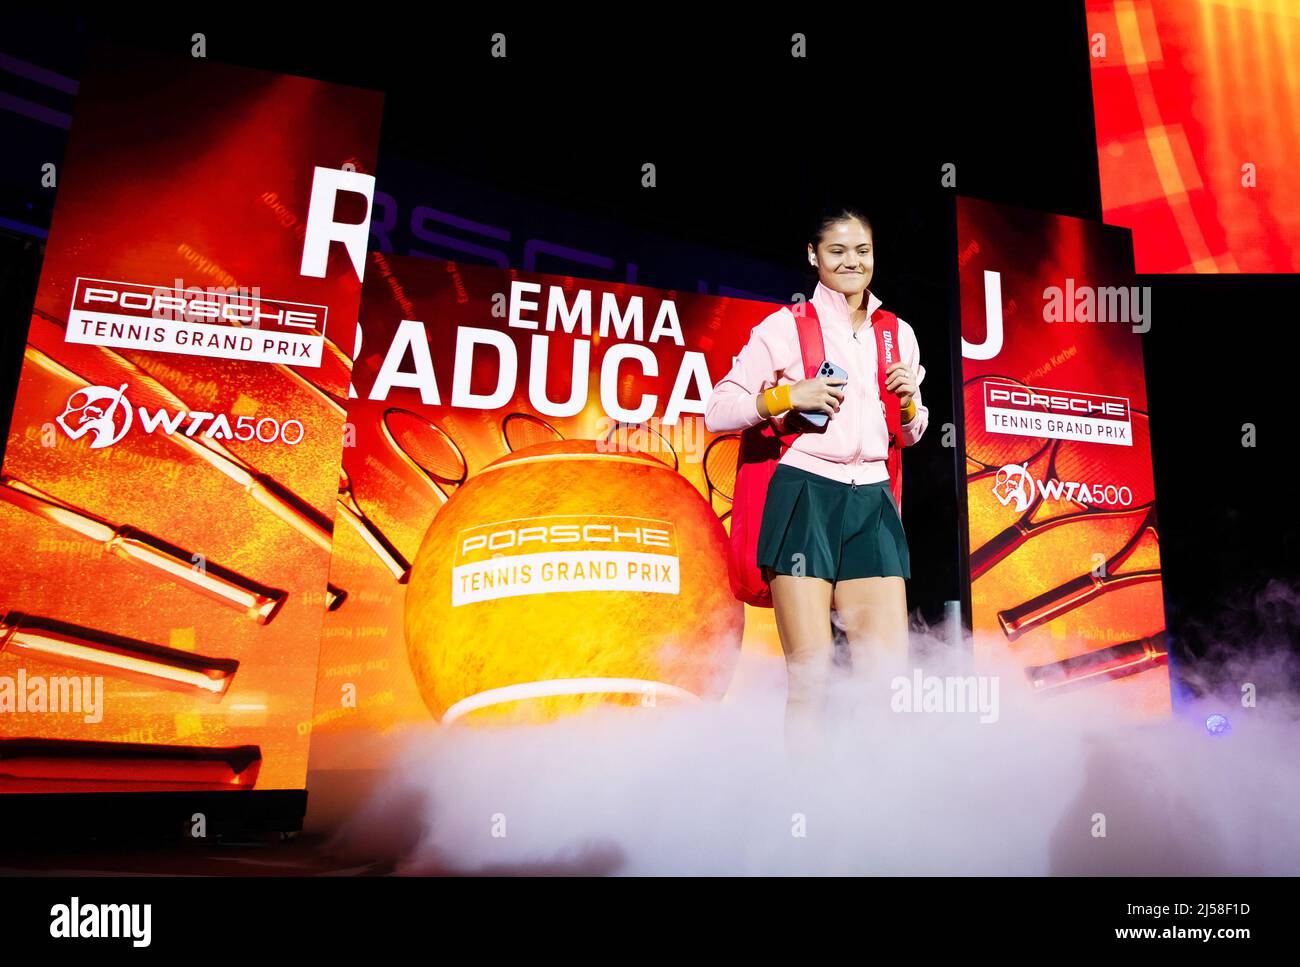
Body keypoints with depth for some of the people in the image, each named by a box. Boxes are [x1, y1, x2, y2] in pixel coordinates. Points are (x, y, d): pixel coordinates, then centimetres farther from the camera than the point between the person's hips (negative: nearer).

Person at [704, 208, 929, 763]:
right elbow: (717, 411, 0)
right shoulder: (786, 326, 3)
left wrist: (910, 401, 4)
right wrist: (788, 395, -13)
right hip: (805, 497, -4)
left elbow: (911, 434, 25)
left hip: (872, 502, 4)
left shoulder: (899, 335, 17)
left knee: (889, 671, 1)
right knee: (810, 673, -3)